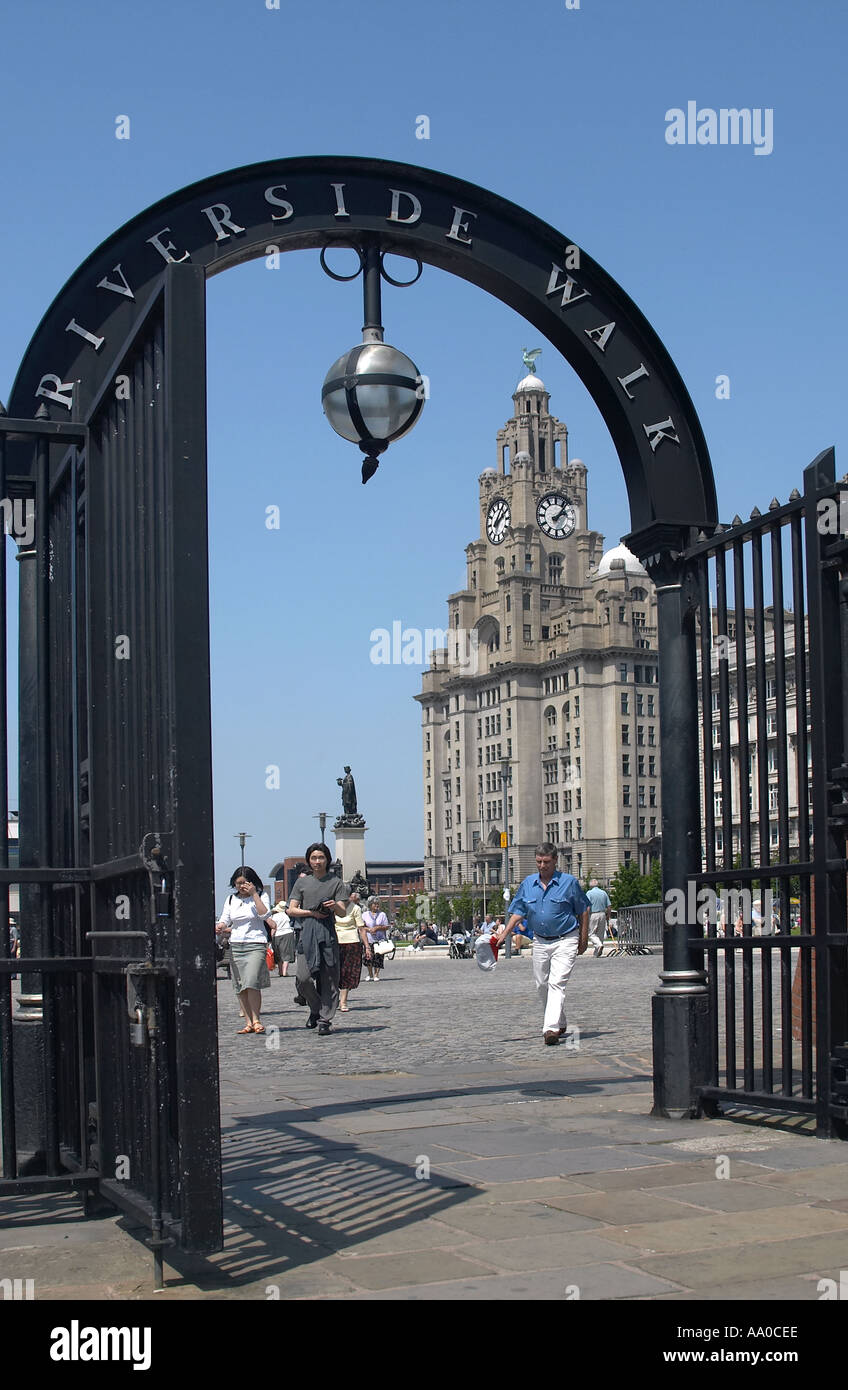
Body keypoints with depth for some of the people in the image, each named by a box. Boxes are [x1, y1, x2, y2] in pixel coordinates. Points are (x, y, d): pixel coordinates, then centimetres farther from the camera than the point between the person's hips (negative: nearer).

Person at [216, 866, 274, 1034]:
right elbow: (224, 919, 15)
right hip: (235, 945, 5)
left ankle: (256, 1020, -9)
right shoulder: (231, 899, 15)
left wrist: (254, 894, -13)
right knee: (240, 987, 1)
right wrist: (220, 927, -8)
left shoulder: (261, 896, 4)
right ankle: (248, 1022, 5)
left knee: (252, 982, -17)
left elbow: (265, 914, -12)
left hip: (256, 945, -5)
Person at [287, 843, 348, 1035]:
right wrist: (311, 912, -6)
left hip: (328, 933, -1)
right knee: (303, 977, -10)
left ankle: (325, 1020, 3)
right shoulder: (302, 881, 14)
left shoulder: (336, 882, 9)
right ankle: (315, 1008, 15)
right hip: (307, 933, 1)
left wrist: (335, 906, -21)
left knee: (329, 978, -4)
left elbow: (342, 912, 3)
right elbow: (292, 910, 10)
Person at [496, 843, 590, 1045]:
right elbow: (517, 911, 9)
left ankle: (551, 1029, -24)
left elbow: (583, 911, 2)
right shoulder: (528, 883, 6)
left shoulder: (568, 882, -6)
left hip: (565, 941, -5)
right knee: (541, 985, 12)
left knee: (556, 983, -17)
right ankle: (560, 1023, 30)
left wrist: (583, 939, 1)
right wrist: (504, 934, -3)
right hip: (540, 941, 5)